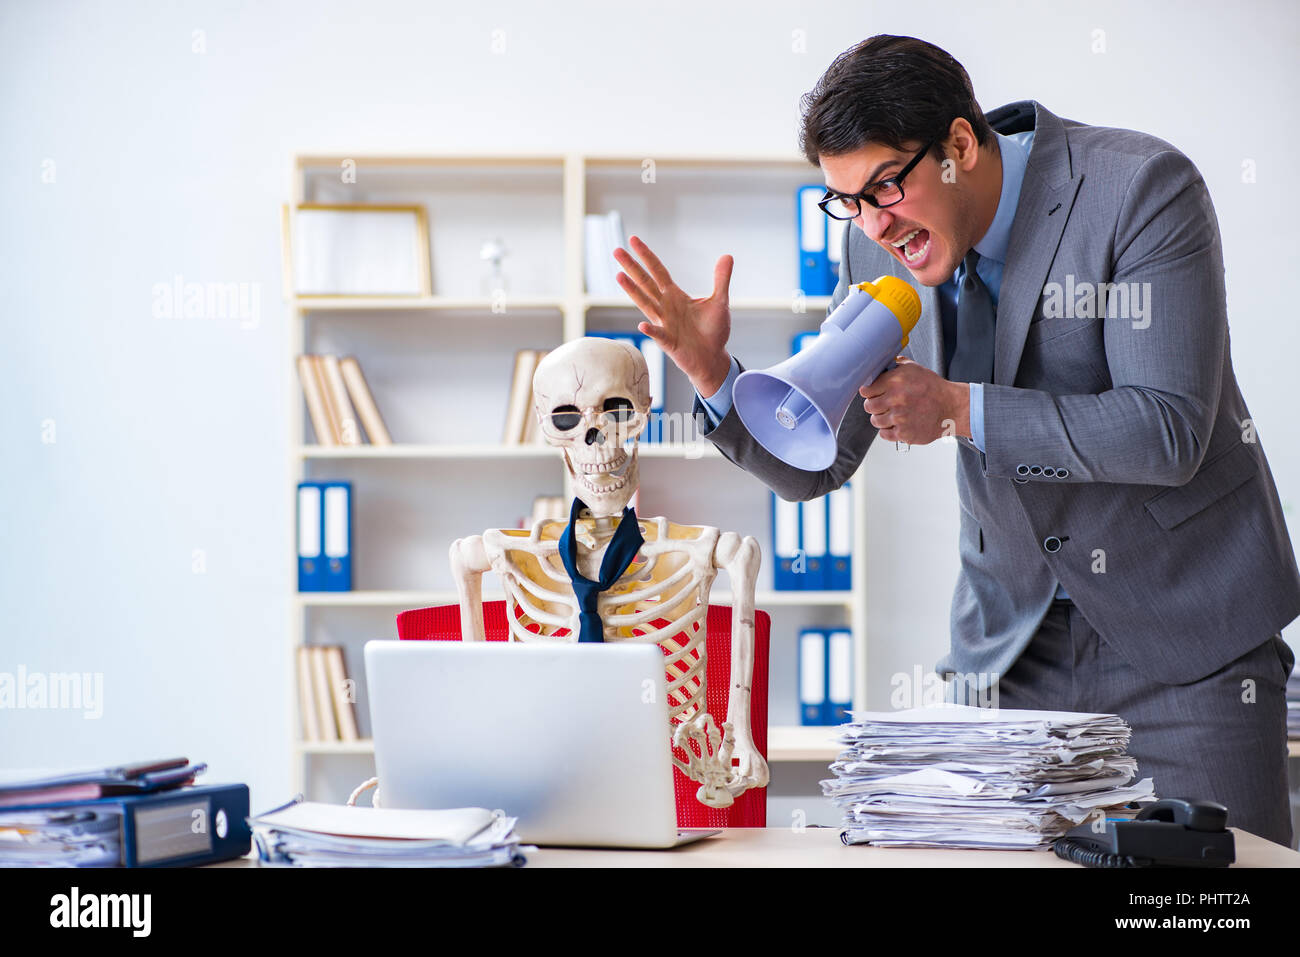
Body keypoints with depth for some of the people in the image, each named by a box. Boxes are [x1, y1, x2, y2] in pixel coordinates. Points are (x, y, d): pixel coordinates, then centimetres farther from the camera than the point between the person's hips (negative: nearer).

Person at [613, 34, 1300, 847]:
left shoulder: (1143, 188, -17)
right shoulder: (880, 245, -3)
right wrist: (713, 371, -16)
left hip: (1186, 629, -3)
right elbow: (813, 469, 2)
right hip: (1016, 641, 4)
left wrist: (959, 410, -29)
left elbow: (1169, 431, -23)